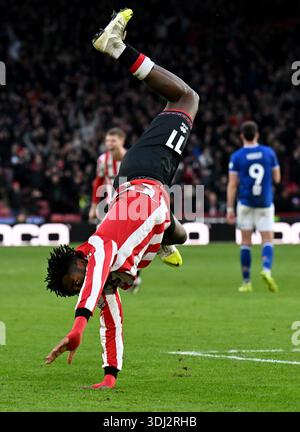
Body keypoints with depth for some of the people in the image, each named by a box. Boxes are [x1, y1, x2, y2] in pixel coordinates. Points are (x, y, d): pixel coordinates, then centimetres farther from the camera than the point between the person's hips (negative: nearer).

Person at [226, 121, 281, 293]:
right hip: (265, 203, 0)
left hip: (245, 203, 0)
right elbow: (277, 178, 6)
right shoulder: (269, 152, 0)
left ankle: (247, 282, 8)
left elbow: (232, 185, -6)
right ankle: (267, 270, -25)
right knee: (268, 241, 2)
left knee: (246, 243, 8)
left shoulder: (236, 157, -4)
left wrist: (230, 209, -4)